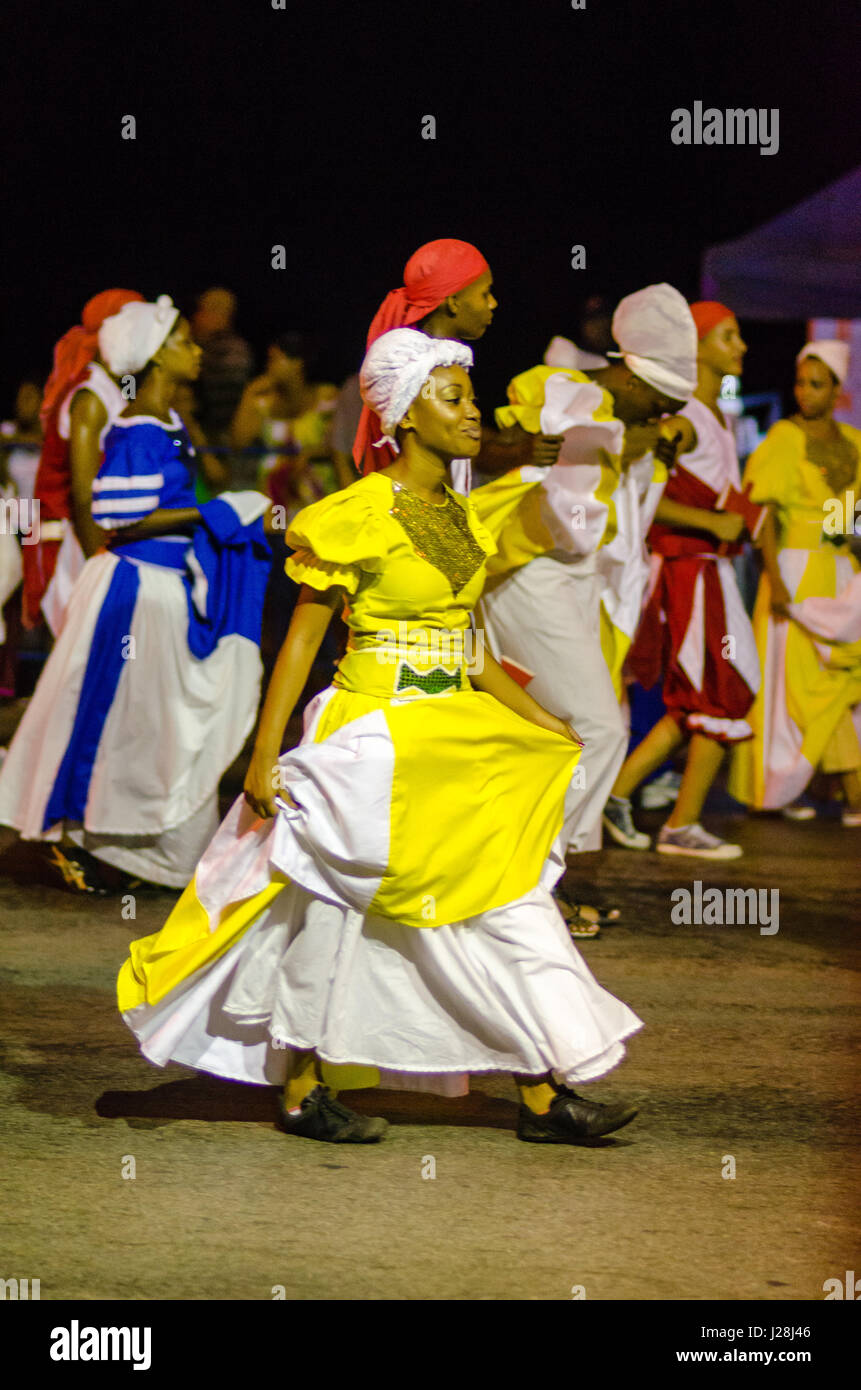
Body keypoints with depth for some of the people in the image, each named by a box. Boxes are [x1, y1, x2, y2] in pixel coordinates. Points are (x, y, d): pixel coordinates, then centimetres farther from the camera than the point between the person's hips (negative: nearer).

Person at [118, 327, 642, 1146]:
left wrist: (541, 722, 15)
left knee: (506, 900, 2)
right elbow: (301, 637, -11)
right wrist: (265, 755, -15)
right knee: (338, 908, 1)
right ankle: (303, 1090, 12)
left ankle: (544, 1095, 4)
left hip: (458, 738, 8)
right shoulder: (360, 516, -11)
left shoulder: (458, 515, 11)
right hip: (376, 740, -8)